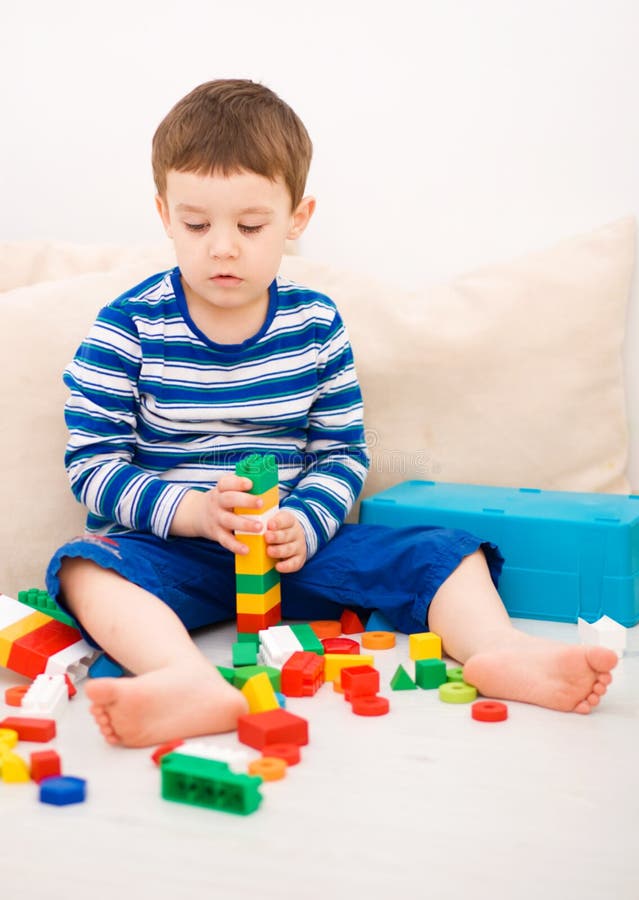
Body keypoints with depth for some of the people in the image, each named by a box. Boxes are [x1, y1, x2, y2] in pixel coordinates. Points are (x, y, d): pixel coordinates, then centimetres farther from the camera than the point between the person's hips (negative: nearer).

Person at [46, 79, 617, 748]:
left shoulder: (316, 324, 3)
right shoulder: (128, 327, -6)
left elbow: (342, 453, 6)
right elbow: (91, 464, -7)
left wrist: (304, 523, -15)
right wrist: (193, 511, -23)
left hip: (295, 544, 3)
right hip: (167, 543, -3)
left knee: (441, 550, -12)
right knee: (84, 564, -34)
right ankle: (191, 684, -60)